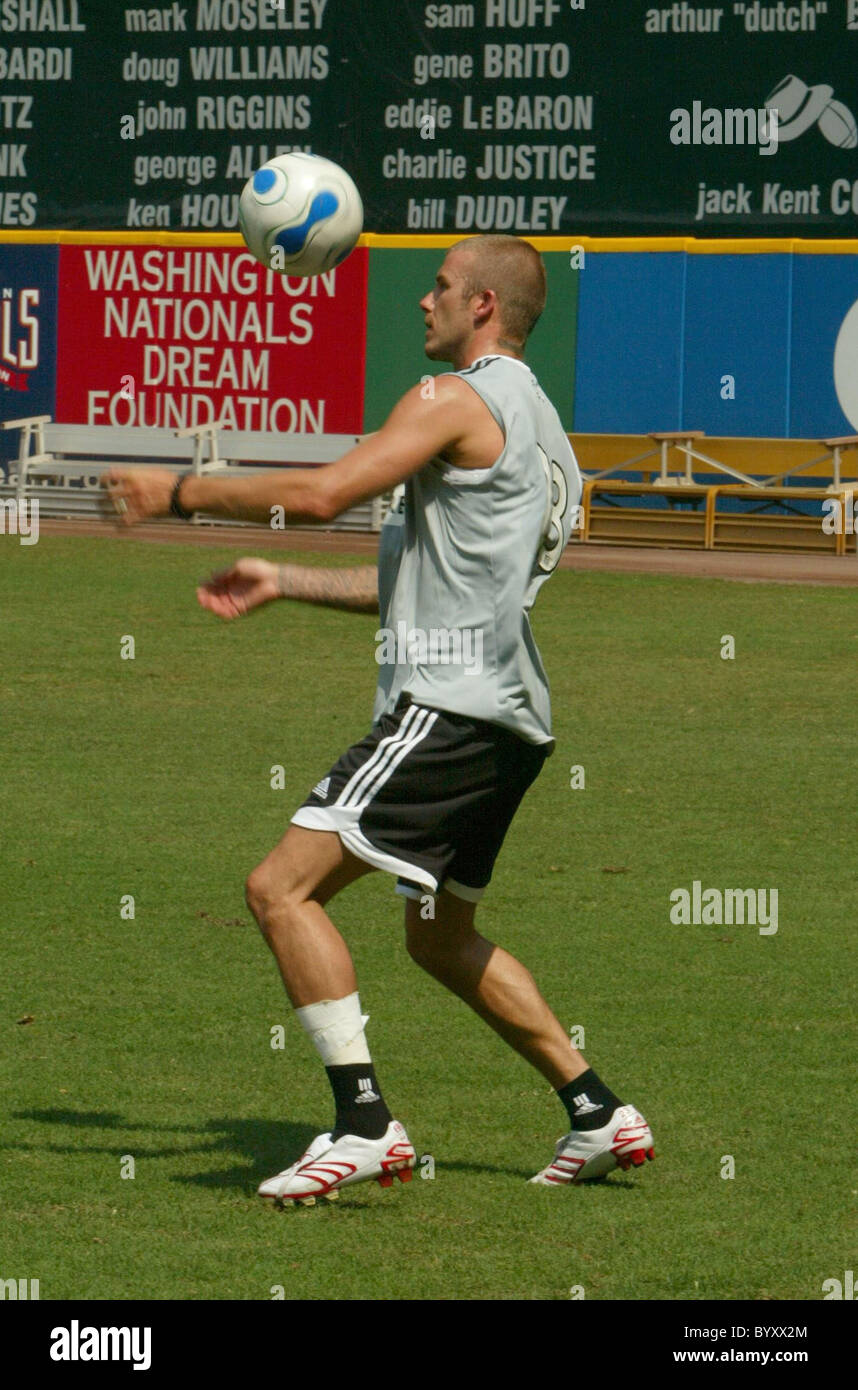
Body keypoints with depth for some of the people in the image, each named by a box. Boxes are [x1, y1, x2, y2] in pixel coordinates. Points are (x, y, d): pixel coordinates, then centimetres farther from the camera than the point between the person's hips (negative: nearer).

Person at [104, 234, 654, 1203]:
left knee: (282, 886, -13)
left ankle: (364, 1123, -20)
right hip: (506, 721, 10)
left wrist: (179, 495, -5)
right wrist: (279, 584, 28)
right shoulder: (531, 419, 23)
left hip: (449, 708, -10)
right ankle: (598, 1114, 23)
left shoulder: (457, 401, -8)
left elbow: (321, 494, -17)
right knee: (443, 939, 23)